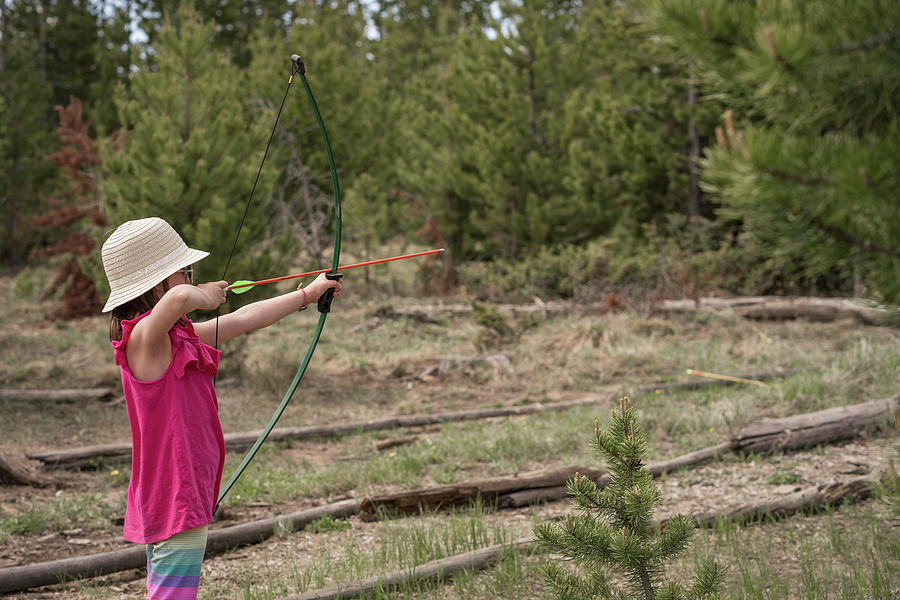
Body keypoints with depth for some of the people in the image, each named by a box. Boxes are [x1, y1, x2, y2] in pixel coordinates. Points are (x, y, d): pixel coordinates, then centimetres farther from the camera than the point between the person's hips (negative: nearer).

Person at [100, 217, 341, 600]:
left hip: (186, 503, 10)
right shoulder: (142, 338, -16)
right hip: (175, 508, -10)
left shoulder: (177, 338, 12)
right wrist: (205, 296, -16)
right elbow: (179, 298, -39)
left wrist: (306, 295, 32)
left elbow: (243, 320, 24)